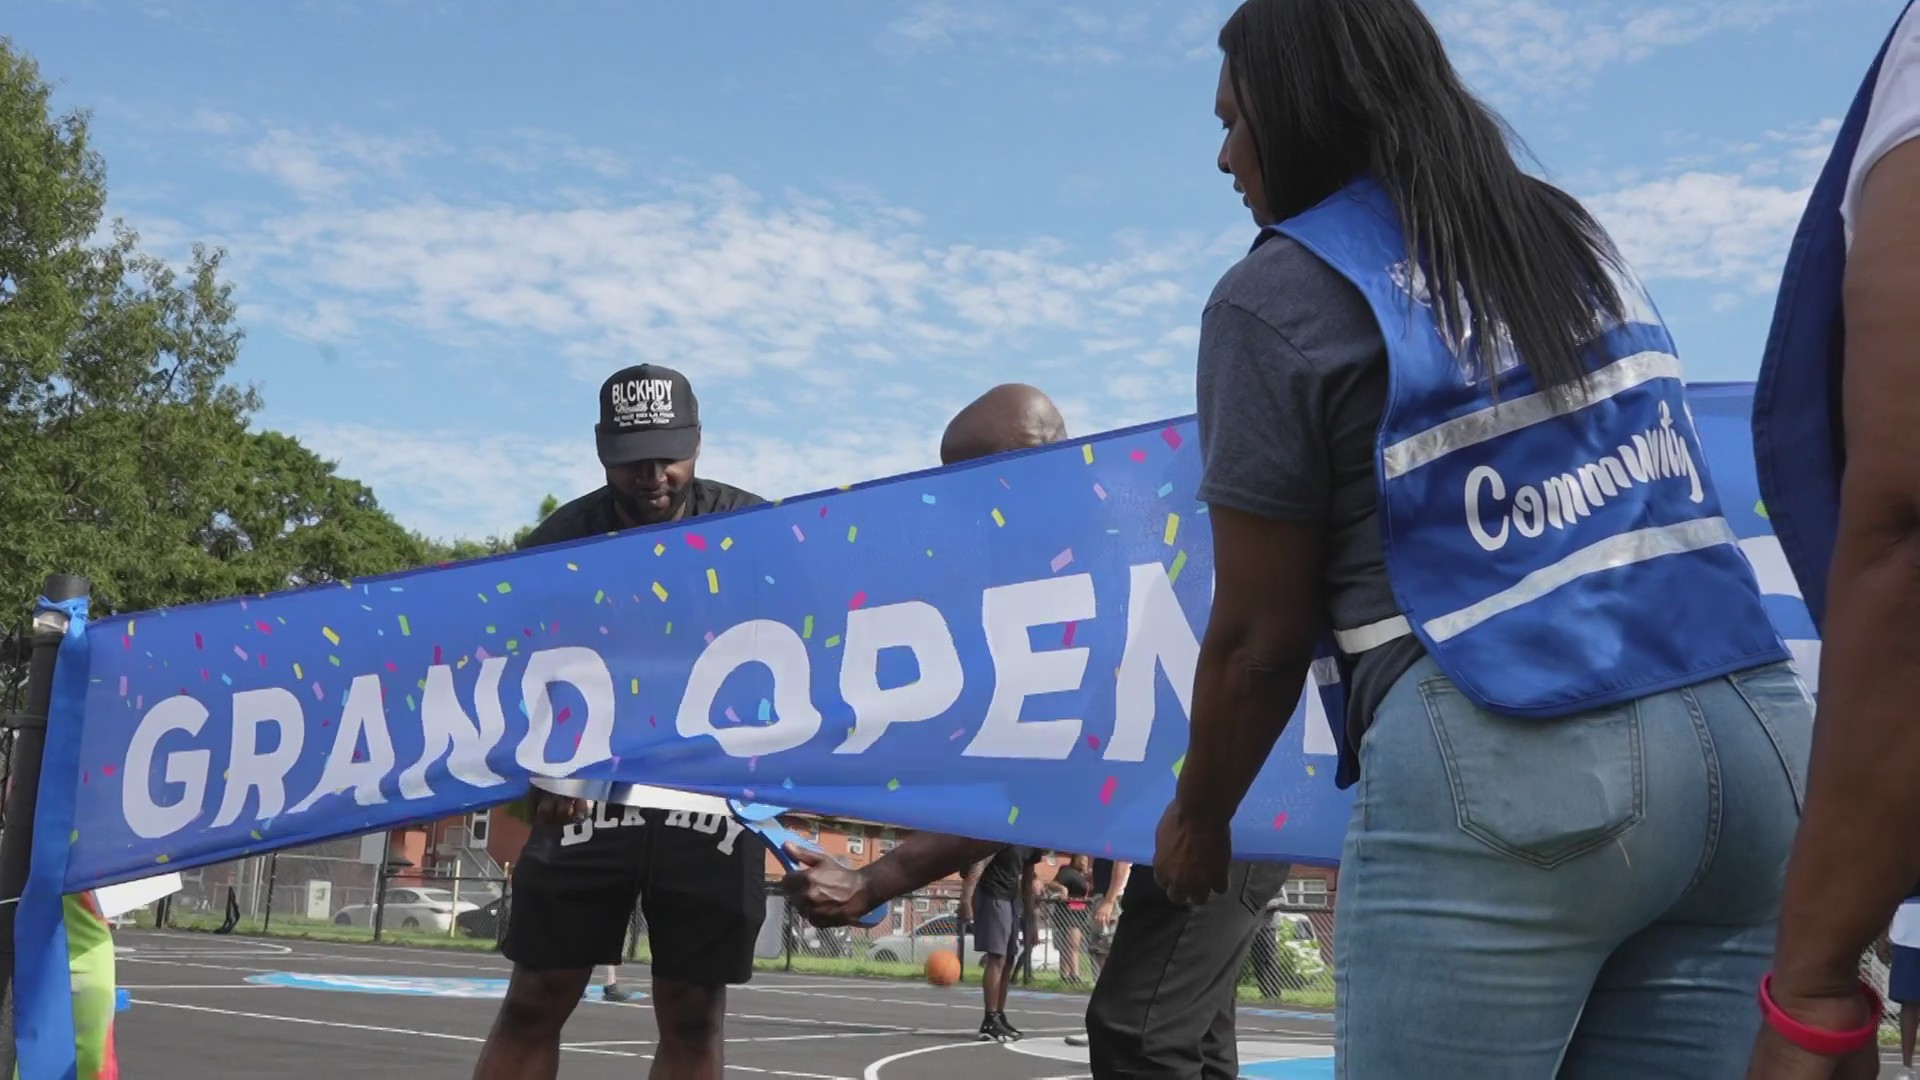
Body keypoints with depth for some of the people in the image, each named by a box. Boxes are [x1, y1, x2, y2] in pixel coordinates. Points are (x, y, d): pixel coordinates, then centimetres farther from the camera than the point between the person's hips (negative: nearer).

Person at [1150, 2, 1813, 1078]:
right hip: (1753, 733, 7)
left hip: (1500, 766, -7)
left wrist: (1197, 818, 17)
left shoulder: (1280, 297, 0)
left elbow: (1260, 637, 1)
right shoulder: (1575, 235, 19)